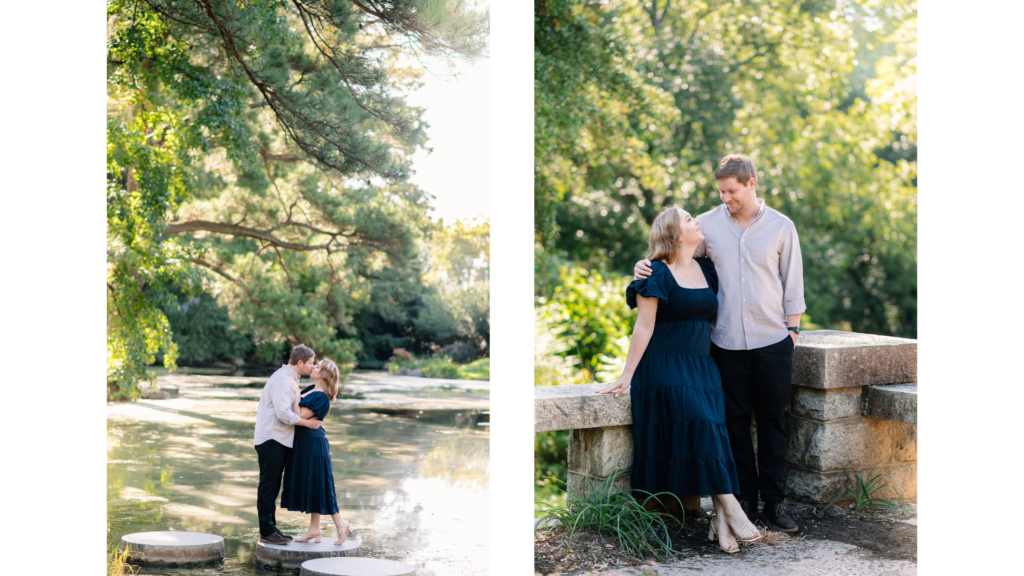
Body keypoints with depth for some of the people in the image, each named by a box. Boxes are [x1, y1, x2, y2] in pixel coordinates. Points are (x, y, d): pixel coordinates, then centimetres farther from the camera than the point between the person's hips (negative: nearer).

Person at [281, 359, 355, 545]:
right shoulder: (311, 389, 10)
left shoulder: (321, 398, -19)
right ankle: (314, 528, 17)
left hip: (313, 445, -10)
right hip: (305, 444, 10)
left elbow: (299, 417, -22)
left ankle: (340, 523, 4)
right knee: (309, 485, 12)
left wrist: (297, 394, -15)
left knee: (317, 485, -5)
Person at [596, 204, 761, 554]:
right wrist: (627, 376, -8)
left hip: (701, 368, 6)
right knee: (701, 430, -21)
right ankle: (731, 510, -18)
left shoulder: (706, 270, 15)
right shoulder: (658, 274, -6)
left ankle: (721, 523, -15)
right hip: (665, 370, -6)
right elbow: (644, 327, -7)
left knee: (713, 434, -12)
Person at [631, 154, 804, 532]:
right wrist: (645, 265, -8)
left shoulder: (781, 227, 3)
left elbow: (792, 285, 7)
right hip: (726, 342, 1)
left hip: (772, 342, 0)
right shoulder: (707, 225, 2)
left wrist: (793, 330, 3)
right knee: (734, 422, 4)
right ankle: (745, 499, 13)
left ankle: (774, 501, 12)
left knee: (772, 420, 4)